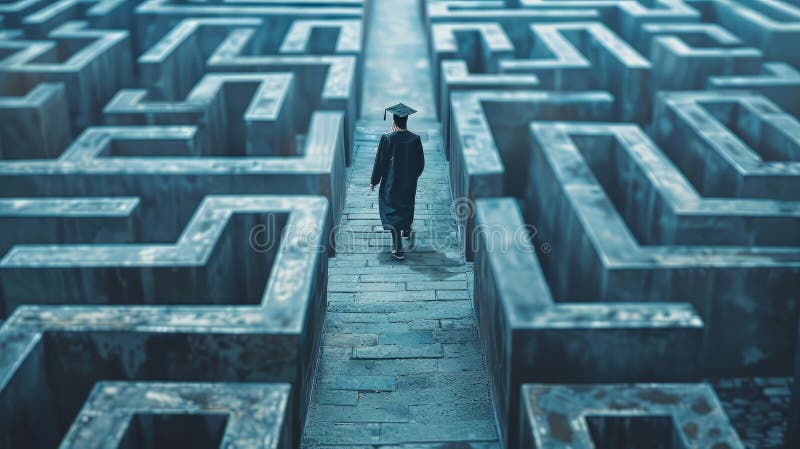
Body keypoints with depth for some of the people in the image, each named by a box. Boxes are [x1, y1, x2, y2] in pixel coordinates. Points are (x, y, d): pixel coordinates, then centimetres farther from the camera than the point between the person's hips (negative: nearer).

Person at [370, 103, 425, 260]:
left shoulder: (387, 139, -20)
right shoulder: (415, 139, -11)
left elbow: (379, 162, -12)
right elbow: (420, 163, -1)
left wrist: (373, 182, 0)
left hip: (391, 182, -3)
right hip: (409, 182, 4)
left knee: (392, 212, 3)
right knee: (407, 206, 28)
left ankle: (398, 249, -2)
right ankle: (406, 230, 53)